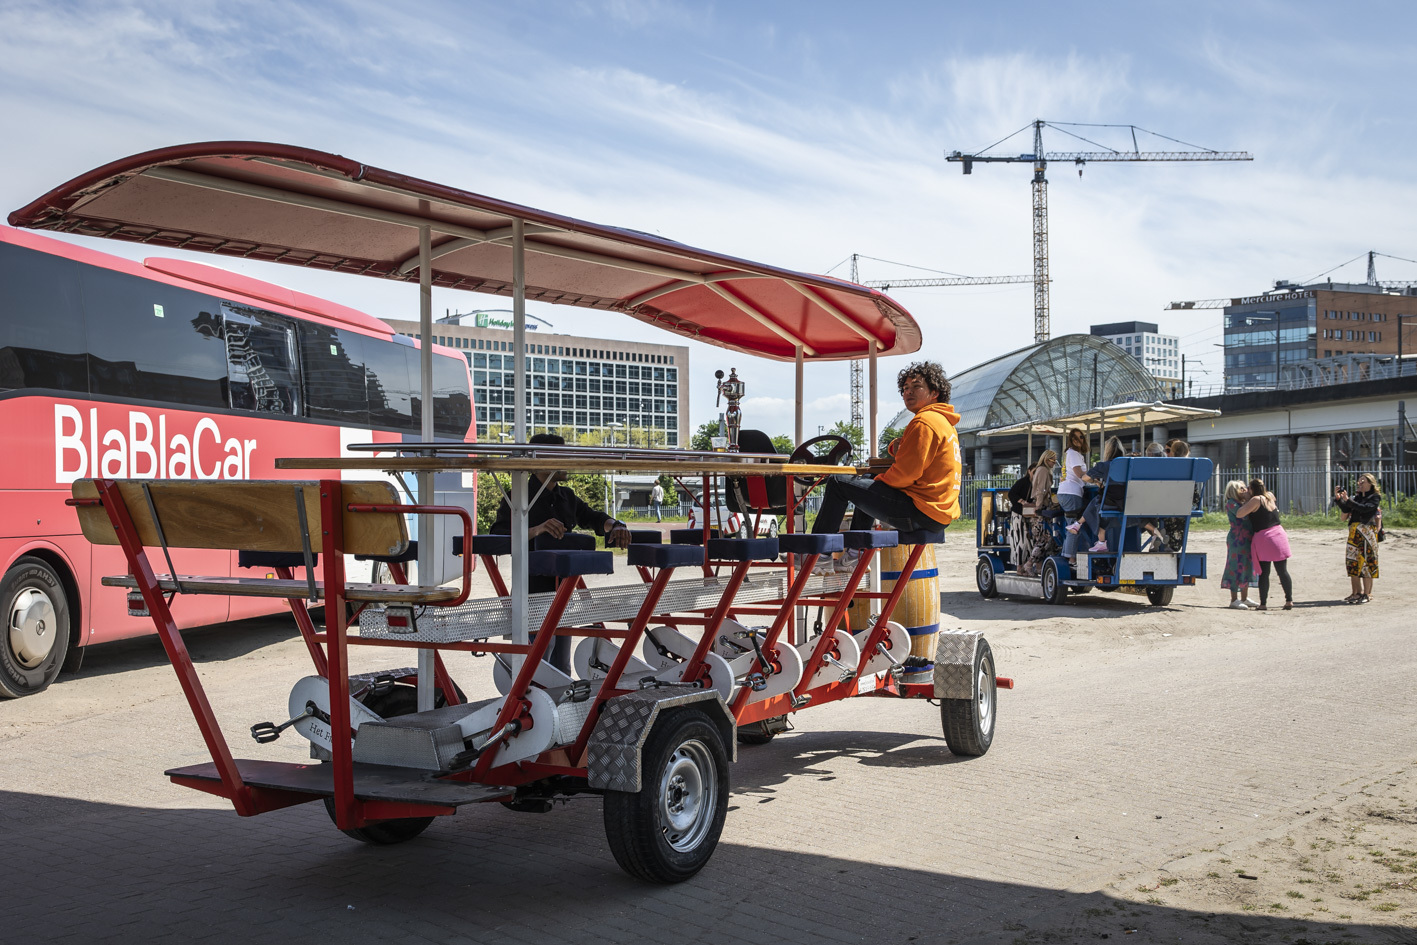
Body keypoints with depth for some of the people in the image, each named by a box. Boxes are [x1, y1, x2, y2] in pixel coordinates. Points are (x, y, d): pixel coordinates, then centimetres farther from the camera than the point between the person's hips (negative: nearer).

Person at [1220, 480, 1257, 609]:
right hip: (1237, 540, -9)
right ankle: (1234, 600, -3)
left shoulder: (1243, 503, 17)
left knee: (1246, 567, 12)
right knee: (1237, 567, -7)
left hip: (1247, 540, 9)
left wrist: (1249, 499, 5)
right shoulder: (1231, 503, -9)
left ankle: (1244, 599, 20)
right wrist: (1248, 499, -14)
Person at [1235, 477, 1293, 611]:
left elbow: (1239, 514, -13)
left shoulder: (1256, 500, -9)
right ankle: (1289, 601, 6)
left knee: (1264, 573, 0)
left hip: (1263, 537, -6)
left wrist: (1246, 502, 1)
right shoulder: (1271, 496, 10)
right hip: (1279, 533, 6)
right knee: (1283, 571, 7)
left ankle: (1263, 603, 2)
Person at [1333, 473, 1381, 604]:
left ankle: (1367, 594, -3)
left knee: (1366, 560, -7)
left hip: (1367, 531, -6)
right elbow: (1346, 509, 8)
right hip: (1354, 532, 6)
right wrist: (1338, 499, -7)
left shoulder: (1375, 497, 1)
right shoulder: (1357, 497, 18)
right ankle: (1357, 592, 9)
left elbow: (1364, 508, -15)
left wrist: (1348, 500, -21)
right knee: (1352, 560, 3)